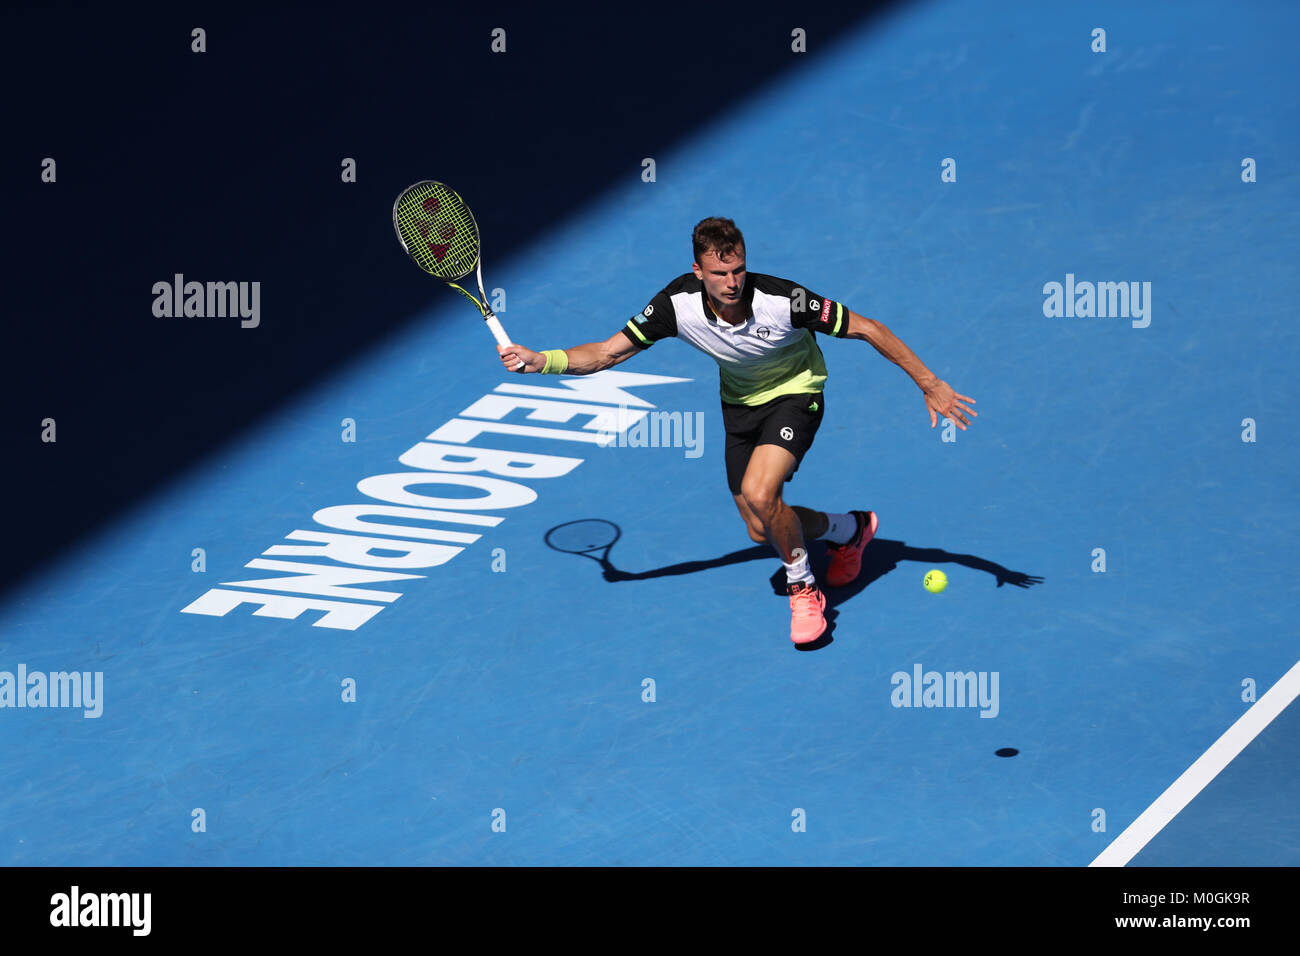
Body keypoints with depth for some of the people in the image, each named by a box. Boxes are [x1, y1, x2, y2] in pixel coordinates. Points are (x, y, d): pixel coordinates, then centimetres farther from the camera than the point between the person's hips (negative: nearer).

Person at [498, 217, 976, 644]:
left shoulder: (781, 299, -34)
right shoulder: (679, 302, -25)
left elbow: (869, 329, -24)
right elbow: (607, 352, -18)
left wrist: (929, 384, -23)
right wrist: (539, 360, -34)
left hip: (795, 393, -5)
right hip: (740, 402, 5)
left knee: (758, 494, -29)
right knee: (762, 531, 9)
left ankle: (803, 588, -2)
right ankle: (848, 530, 40)